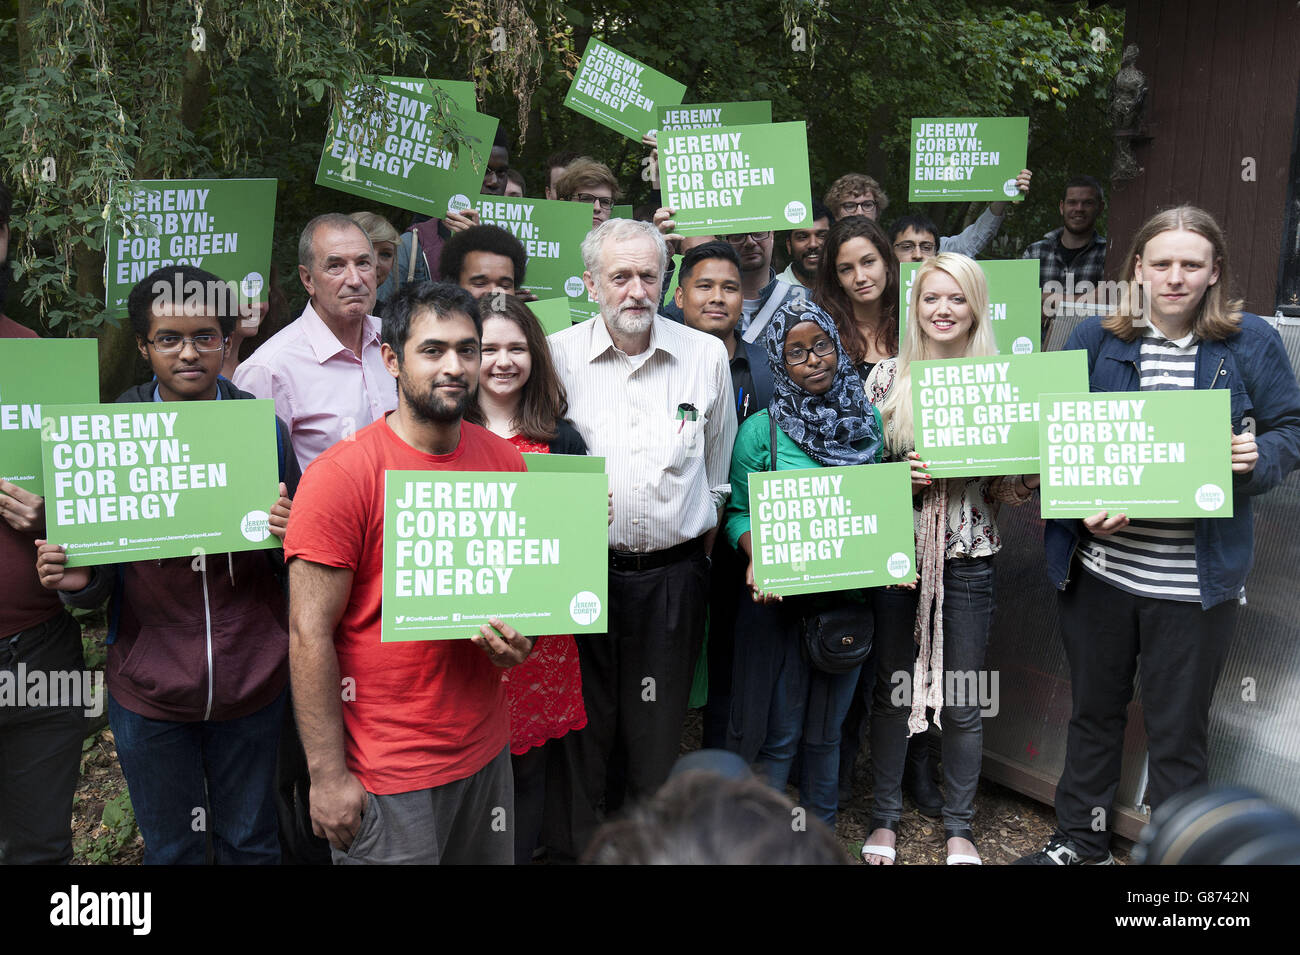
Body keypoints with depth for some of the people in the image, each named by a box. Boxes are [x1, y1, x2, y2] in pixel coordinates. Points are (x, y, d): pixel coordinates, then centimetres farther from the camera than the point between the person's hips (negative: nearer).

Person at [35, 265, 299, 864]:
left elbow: (297, 568, 2)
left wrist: (290, 538, -20)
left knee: (250, 843, 17)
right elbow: (101, 569, 4)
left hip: (253, 683, 0)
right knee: (169, 849, 18)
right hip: (148, 689, 0)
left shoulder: (263, 427, -3)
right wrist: (76, 582, -19)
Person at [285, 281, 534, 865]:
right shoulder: (341, 475, -15)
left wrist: (516, 637, -6)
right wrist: (327, 775, -14)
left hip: (488, 753, 6)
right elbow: (309, 633, -15)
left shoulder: (504, 462, 2)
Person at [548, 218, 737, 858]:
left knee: (658, 729, 12)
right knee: (585, 725, 9)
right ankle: (580, 845, 28)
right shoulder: (558, 355, -3)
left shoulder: (706, 356, 2)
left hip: (674, 571, 1)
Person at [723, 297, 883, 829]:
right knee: (780, 731, 5)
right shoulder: (762, 430, -8)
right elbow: (738, 510, -4)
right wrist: (756, 555, -22)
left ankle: (822, 831, 36)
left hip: (851, 594, 3)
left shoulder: (867, 420, 4)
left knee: (828, 726, 17)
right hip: (781, 599, -3)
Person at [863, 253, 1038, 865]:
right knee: (890, 690, 11)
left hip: (967, 557, 0)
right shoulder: (888, 375, 1)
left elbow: (1010, 487, 5)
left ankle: (959, 826, 29)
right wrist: (901, 475, -15)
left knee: (962, 700, 9)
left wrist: (1033, 472, -16)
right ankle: (885, 817, 29)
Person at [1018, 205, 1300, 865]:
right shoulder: (1094, 340, 1)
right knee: (1093, 711, 18)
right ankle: (1079, 840, 38)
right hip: (1097, 569, 2)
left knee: (1178, 734, 10)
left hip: (1196, 581, -2)